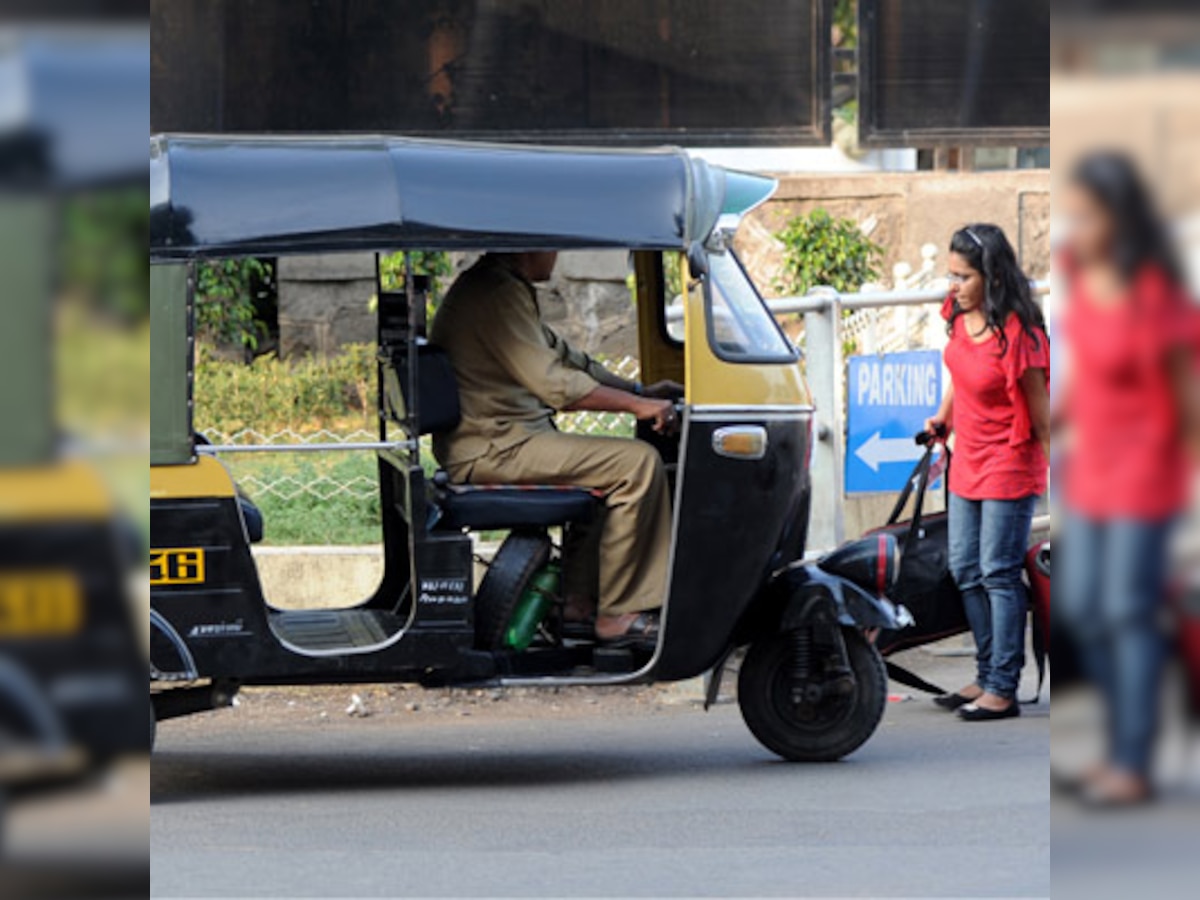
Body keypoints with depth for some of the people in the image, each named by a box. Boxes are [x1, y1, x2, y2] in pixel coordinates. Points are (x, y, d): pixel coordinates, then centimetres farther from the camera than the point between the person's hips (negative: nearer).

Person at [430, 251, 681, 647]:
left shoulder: (507, 288, 18)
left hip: (498, 439, 11)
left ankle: (576, 599, 13)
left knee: (613, 466, 21)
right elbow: (555, 385, -21)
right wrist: (638, 404, -16)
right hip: (494, 448, -11)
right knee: (638, 464, -15)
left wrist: (640, 390, 18)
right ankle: (617, 615, -13)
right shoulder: (496, 295, -17)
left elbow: (560, 354, 24)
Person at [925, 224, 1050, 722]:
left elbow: (1040, 414, -18)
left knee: (999, 574, -6)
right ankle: (987, 677, 24)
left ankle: (1003, 690, -1)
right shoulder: (961, 315, -1)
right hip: (968, 462, 8)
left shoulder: (1017, 335, -24)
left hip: (1009, 466, -8)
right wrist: (942, 419, 20)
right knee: (966, 572, 13)